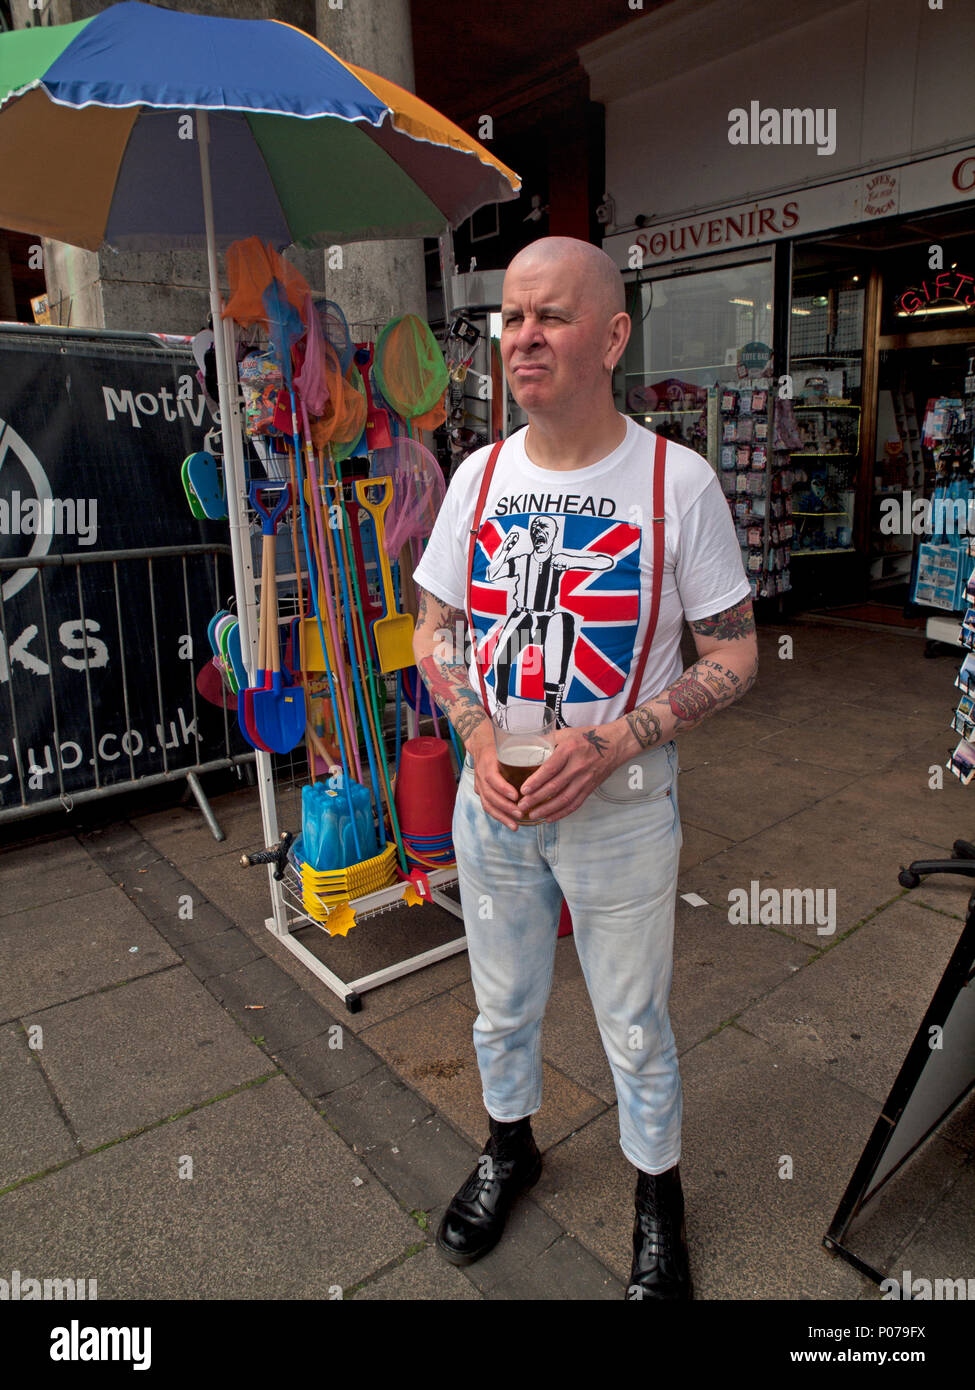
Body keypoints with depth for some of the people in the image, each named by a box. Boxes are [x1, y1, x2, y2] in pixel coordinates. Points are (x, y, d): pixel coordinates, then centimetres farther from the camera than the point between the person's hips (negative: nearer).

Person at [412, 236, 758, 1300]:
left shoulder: (678, 481, -12)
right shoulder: (479, 475, 0)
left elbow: (734, 653, -8)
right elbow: (433, 633, 6)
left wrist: (612, 743, -21)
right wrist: (479, 740, -12)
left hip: (622, 808, -3)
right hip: (491, 800, 4)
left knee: (636, 1031, 15)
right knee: (502, 1007, 22)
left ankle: (658, 1196, 44)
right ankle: (510, 1148, 52)